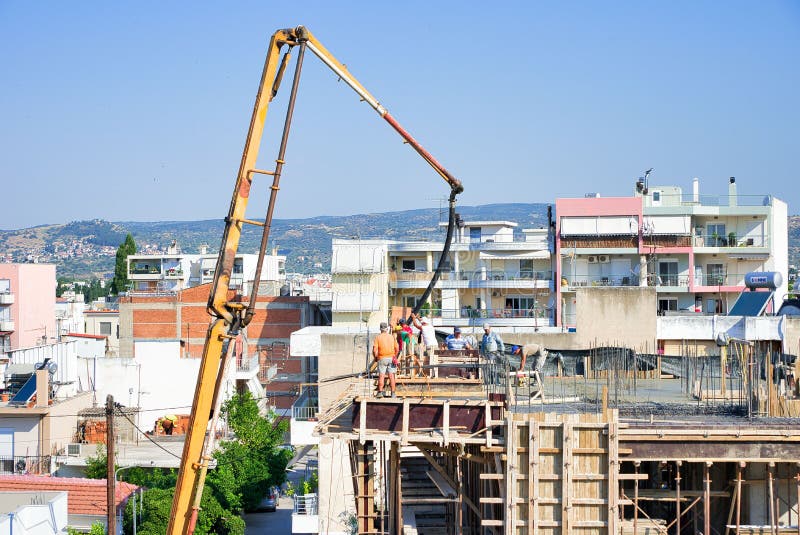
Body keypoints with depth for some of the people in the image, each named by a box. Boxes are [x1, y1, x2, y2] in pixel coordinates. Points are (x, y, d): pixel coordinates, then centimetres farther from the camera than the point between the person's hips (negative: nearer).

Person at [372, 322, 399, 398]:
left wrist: (375, 357, 5)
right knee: (391, 376, 3)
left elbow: (375, 350, -10)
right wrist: (395, 357, 17)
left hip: (382, 358, -2)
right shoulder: (392, 337, 5)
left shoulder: (378, 337, -3)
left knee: (381, 376, 2)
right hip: (391, 358, 2)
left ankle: (380, 392, -2)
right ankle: (393, 393, 3)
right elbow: (397, 348, 4)